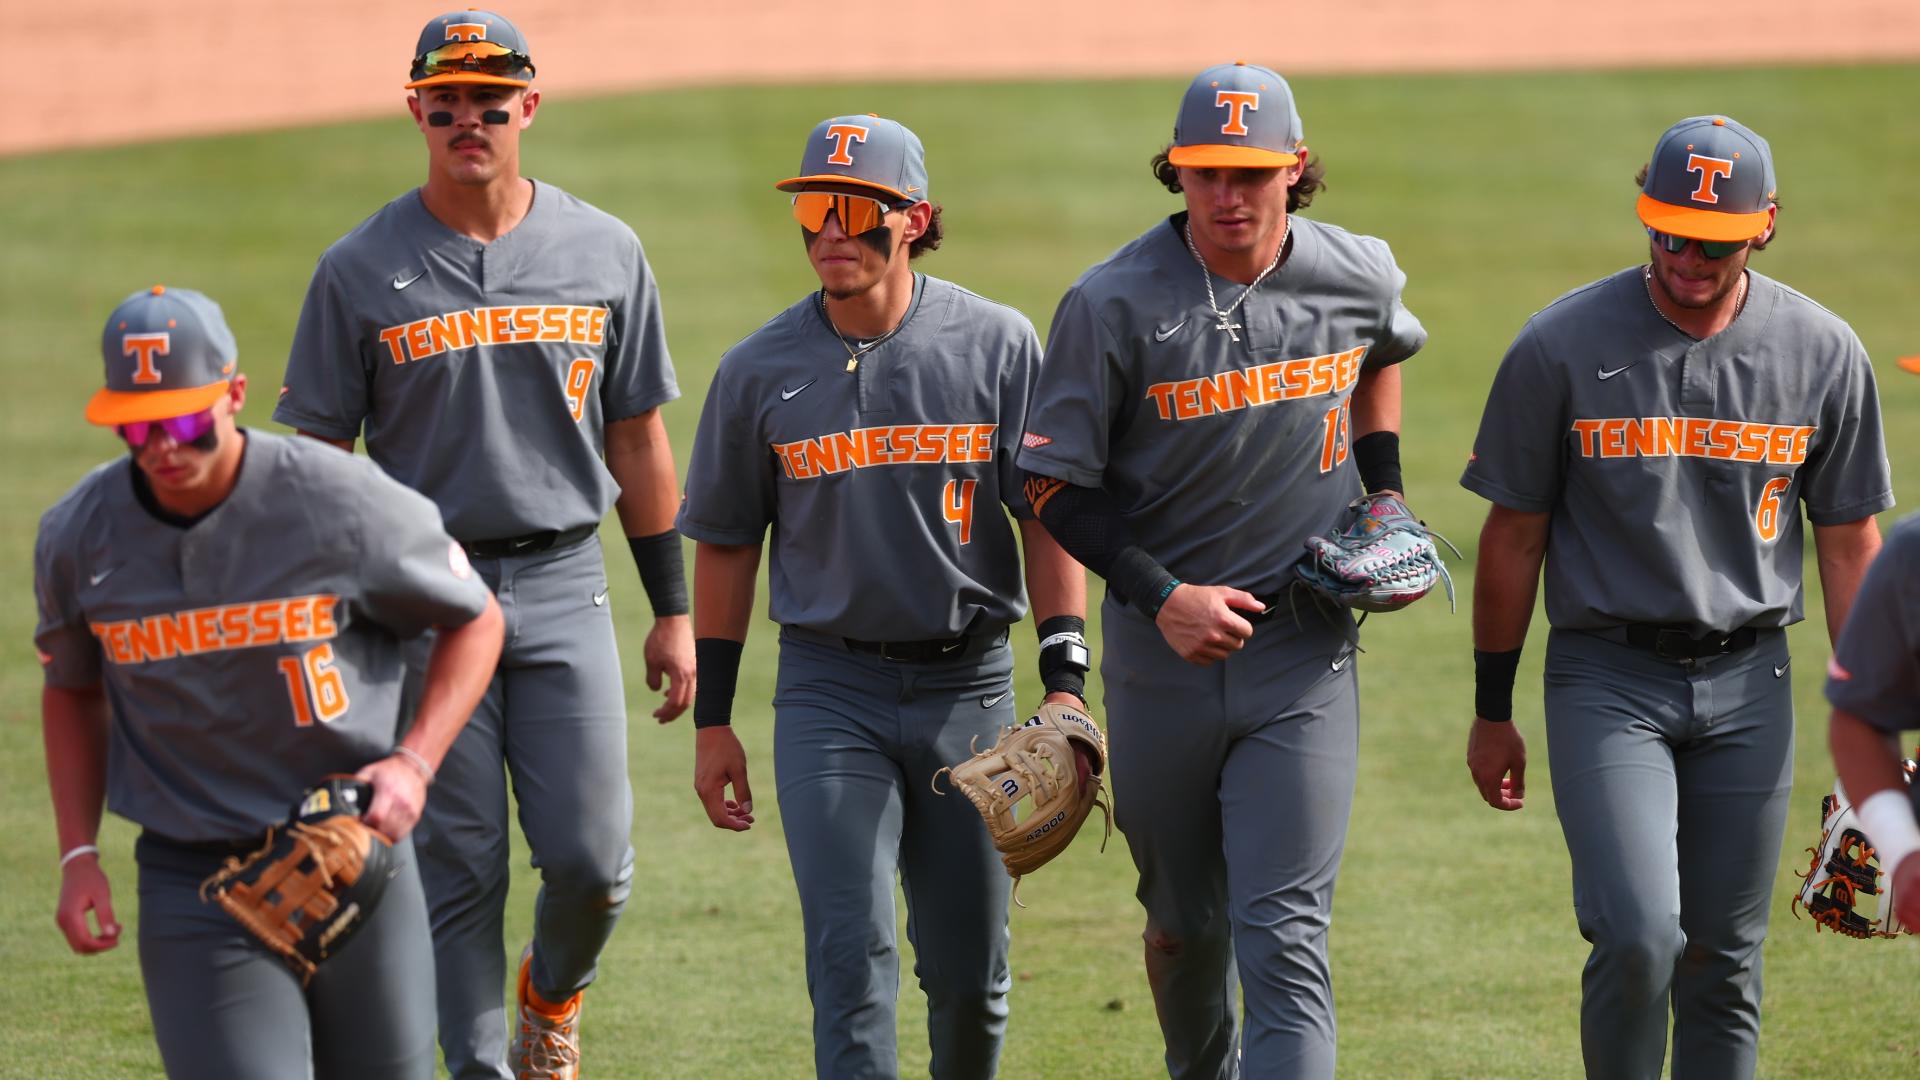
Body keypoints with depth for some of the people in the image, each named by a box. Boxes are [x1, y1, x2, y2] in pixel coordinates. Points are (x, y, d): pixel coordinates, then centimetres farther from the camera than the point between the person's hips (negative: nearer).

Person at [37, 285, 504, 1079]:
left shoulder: (341, 502, -11)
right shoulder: (77, 536, -2)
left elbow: (474, 620, 2)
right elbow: (73, 687, 16)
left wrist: (414, 763, -12)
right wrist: (78, 855, 6)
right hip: (192, 885, 1)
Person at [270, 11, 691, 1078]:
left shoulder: (604, 254, 6)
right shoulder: (362, 271, 0)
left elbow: (637, 438, 11)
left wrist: (673, 609, 10)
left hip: (563, 588, 1)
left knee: (591, 860, -5)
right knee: (459, 870, -2)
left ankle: (554, 992, 26)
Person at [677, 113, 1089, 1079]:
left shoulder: (997, 345, -2)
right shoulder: (760, 371, 1)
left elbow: (1048, 518, -1)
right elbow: (725, 545, 9)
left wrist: (1066, 680, -10)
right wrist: (711, 720, 7)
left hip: (969, 683, 0)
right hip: (831, 690, 0)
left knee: (970, 971, 7)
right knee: (850, 955, -11)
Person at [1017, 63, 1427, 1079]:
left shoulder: (1359, 277, -2)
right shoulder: (1113, 304, -12)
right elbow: (1054, 482, -6)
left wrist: (1384, 498, 12)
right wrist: (1162, 595, -17)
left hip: (1303, 652, 0)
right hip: (1162, 652, 0)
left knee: (1284, 939, -10)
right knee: (1185, 921, 15)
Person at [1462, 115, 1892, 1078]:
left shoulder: (1822, 353, 0)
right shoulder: (1562, 346, -7)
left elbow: (1849, 543, 8)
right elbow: (1514, 536, 2)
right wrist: (1492, 711, 5)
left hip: (1749, 682, 3)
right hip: (1607, 680, -3)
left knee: (1725, 963, 7)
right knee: (1639, 939, -17)